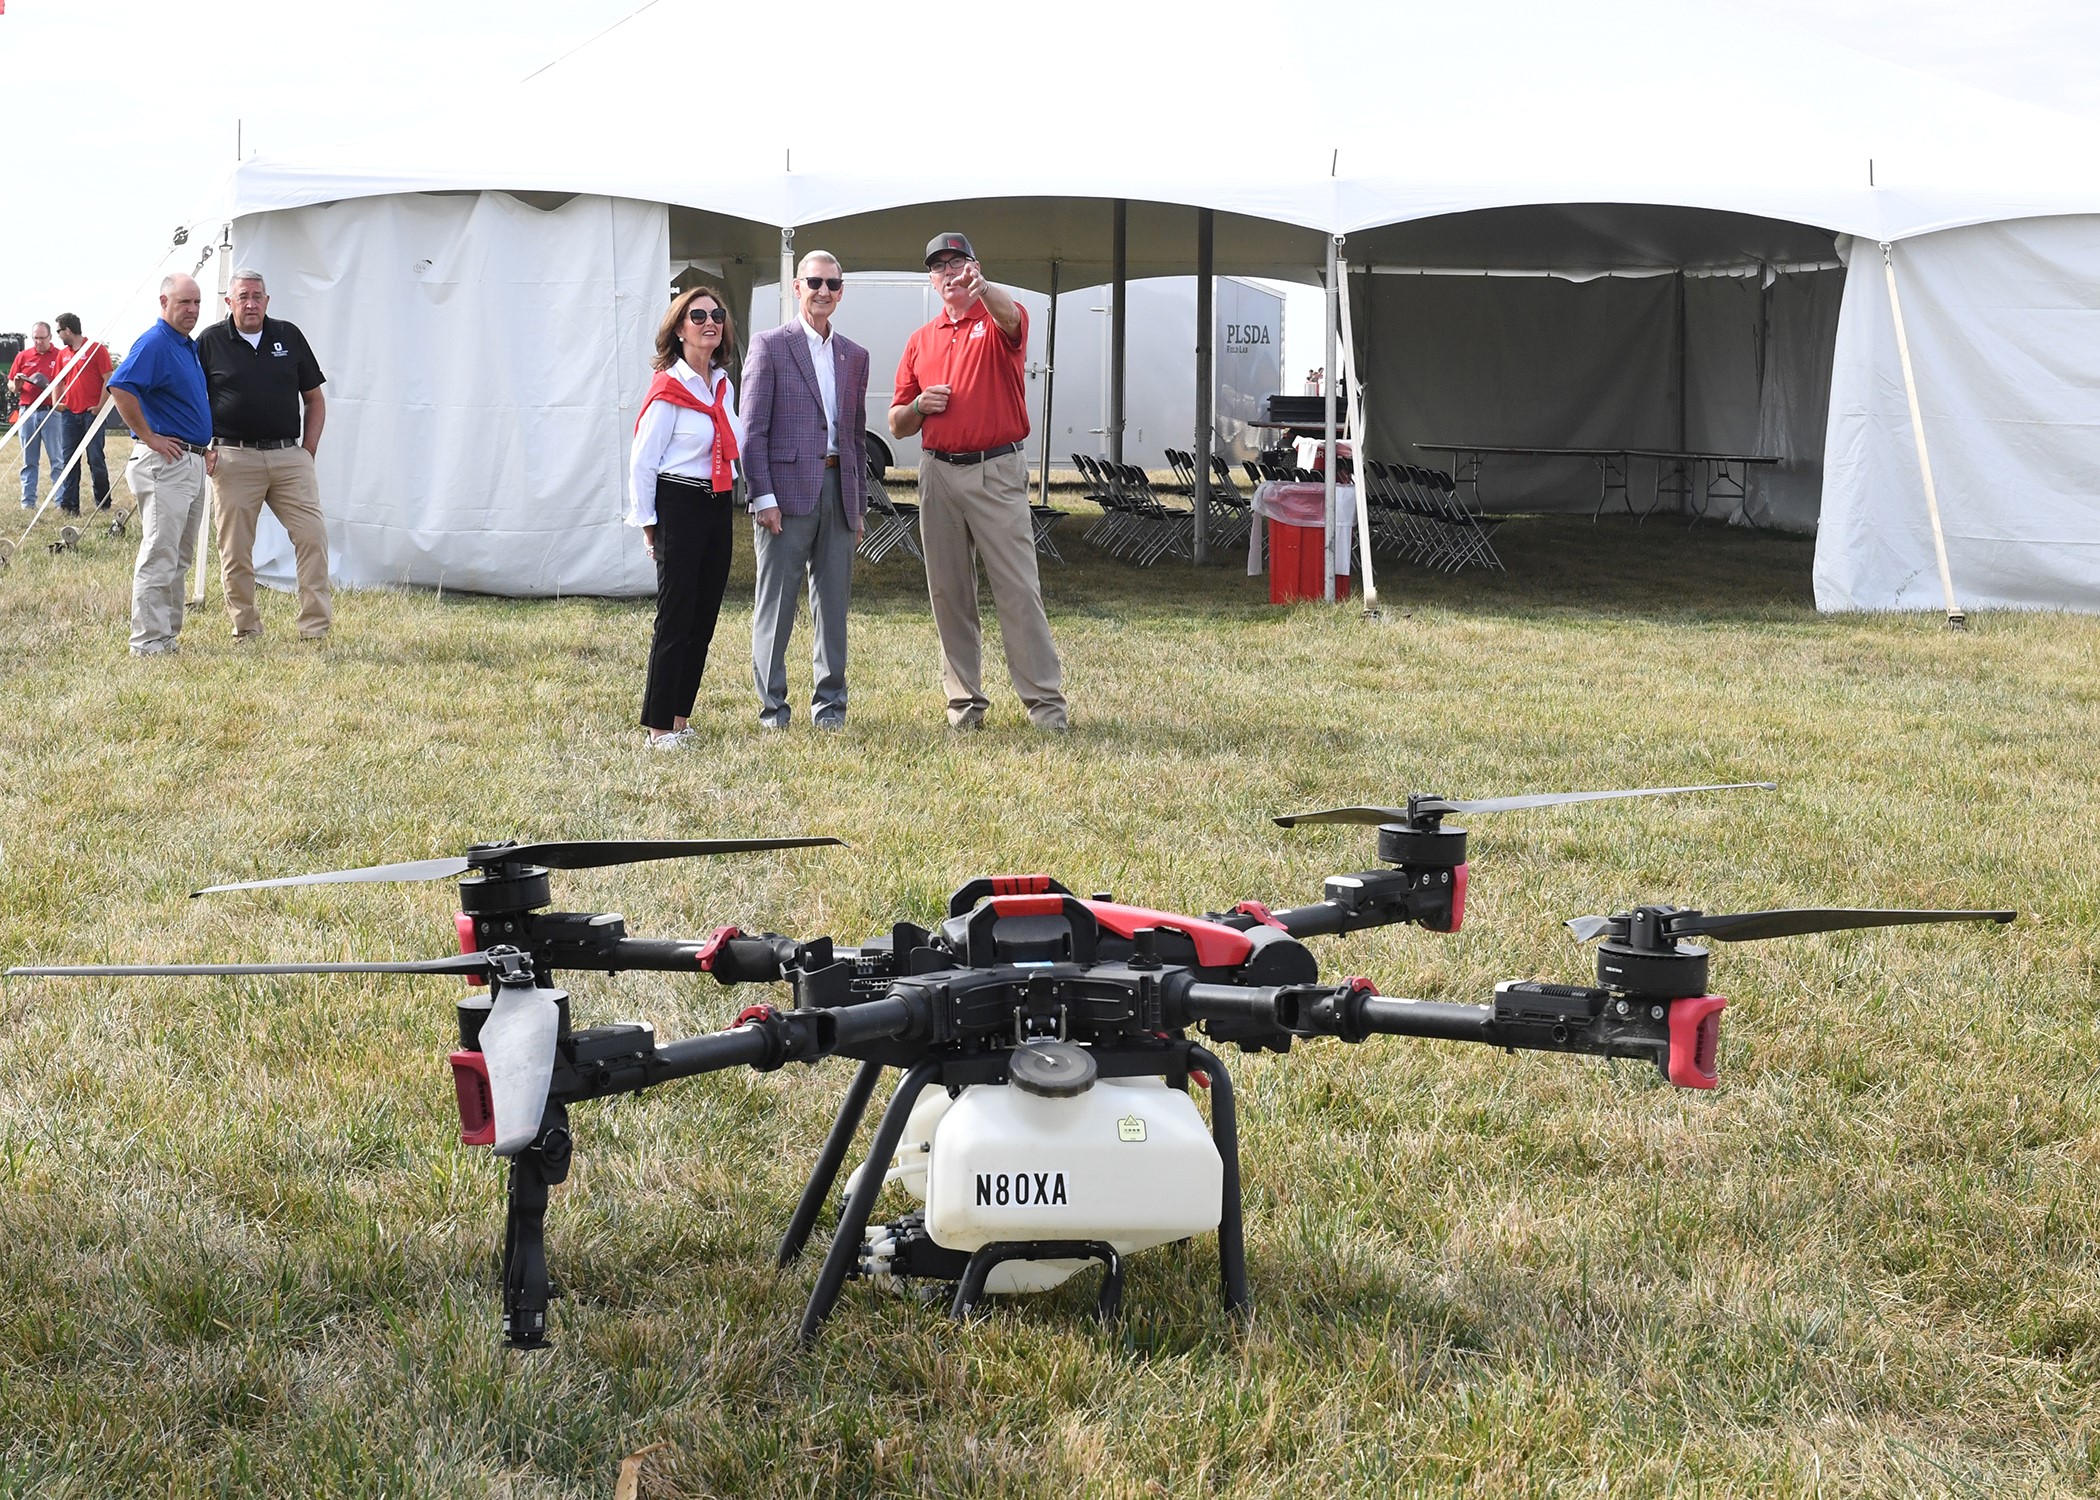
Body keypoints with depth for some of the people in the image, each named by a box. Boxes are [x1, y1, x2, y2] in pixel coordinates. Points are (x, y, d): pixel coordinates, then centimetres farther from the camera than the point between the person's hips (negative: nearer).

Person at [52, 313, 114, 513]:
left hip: (91, 412, -6)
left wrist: (100, 406, -12)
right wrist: (57, 402, 7)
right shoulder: (63, 354, 14)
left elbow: (108, 380, -8)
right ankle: (69, 504, 2)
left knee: (96, 459, -2)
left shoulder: (96, 350, -5)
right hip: (69, 412, 6)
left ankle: (103, 502, 8)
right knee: (68, 458, 2)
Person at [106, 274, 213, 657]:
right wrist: (149, 437, -21)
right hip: (164, 464, -10)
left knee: (180, 557, 14)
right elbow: (119, 388, -26)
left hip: (193, 463, 10)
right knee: (159, 556, -9)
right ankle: (148, 641, -7)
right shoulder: (154, 343, -12)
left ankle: (168, 635, 20)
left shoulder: (189, 347, 17)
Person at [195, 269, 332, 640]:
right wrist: (204, 450, -2)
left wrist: (308, 451, 6)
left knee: (312, 535, -7)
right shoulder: (210, 342, 3)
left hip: (289, 456, 2)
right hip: (234, 458, -2)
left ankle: (315, 625, 0)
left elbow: (314, 399, 15)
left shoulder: (289, 336, 10)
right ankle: (245, 628, 11)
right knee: (235, 549, 1)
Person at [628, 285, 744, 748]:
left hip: (719, 507, 7)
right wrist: (648, 523, -7)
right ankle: (659, 727, 0)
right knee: (676, 619, -6)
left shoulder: (724, 387, 13)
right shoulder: (668, 388, -9)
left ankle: (680, 718, 17)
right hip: (679, 506, -7)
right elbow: (642, 460, -8)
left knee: (704, 618, 9)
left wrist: (730, 503, 15)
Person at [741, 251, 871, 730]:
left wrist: (859, 505, 14)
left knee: (833, 601, 7)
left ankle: (829, 700, 15)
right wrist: (762, 496, -12)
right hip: (786, 488, -5)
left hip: (838, 488, 5)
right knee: (776, 601, -1)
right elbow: (753, 429, -4)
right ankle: (772, 702, 6)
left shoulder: (854, 356, 16)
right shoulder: (770, 347, 1)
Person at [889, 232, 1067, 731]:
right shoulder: (921, 342, 15)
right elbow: (898, 425, 19)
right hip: (938, 474, 5)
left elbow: (1010, 315, -27)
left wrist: (981, 288, -48)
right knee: (948, 592, 7)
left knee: (1018, 587, -7)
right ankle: (965, 699, 14)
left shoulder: (999, 321, 2)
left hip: (996, 472, -5)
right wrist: (919, 406, -4)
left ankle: (1045, 699, -6)